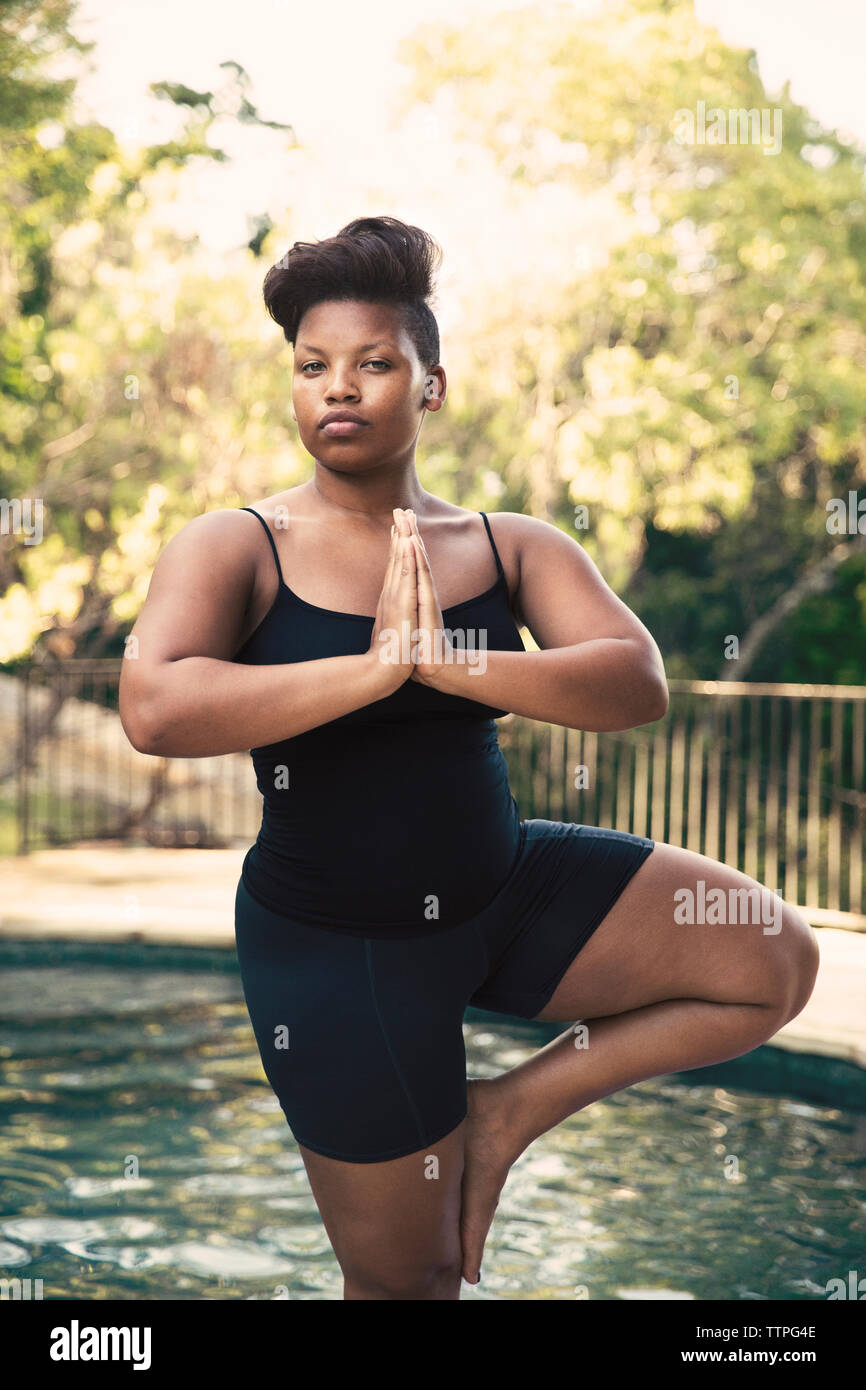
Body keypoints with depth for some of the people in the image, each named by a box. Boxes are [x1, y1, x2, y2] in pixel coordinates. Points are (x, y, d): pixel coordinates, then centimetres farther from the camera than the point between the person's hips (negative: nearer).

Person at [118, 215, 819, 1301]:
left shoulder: (512, 547, -4)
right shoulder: (236, 548, -12)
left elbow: (640, 687, -18)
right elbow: (153, 712, -29)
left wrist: (452, 663, -31)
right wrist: (374, 666, -29)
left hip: (508, 890, 3)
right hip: (336, 945, -3)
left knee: (777, 964, -7)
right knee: (404, 1276, 9)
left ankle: (512, 1109, 6)